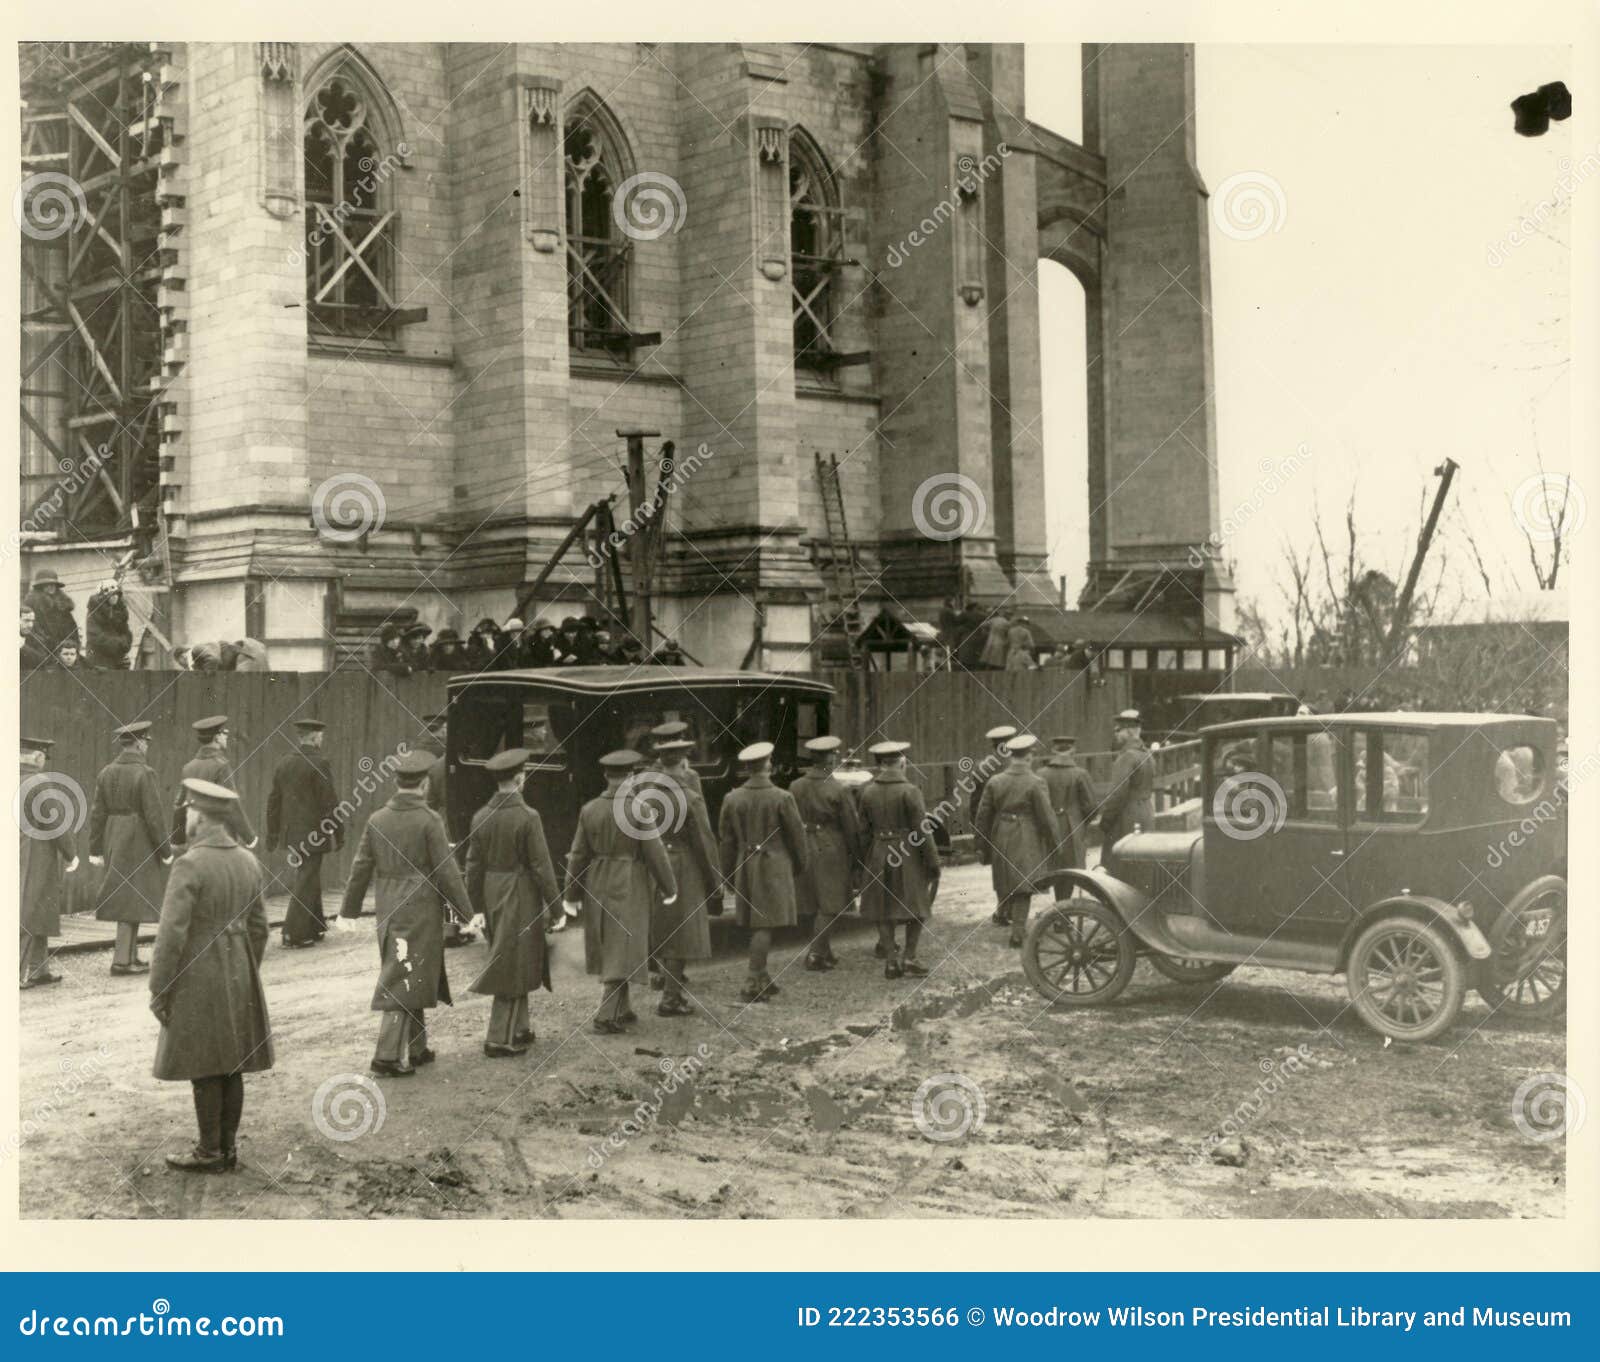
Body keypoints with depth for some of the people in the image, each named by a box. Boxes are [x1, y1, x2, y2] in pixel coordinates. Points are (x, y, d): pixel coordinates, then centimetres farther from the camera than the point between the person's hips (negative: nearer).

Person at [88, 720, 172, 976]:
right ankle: (121, 960, -4)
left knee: (123, 898, 14)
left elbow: (97, 813, 5)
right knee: (132, 901, -3)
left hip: (114, 841, 7)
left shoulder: (106, 773, 5)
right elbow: (153, 816, -16)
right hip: (140, 843, -7)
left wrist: (95, 850, 9)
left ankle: (131, 956, 18)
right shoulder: (144, 773, -14)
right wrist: (166, 851, -9)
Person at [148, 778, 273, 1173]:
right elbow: (258, 928, 11)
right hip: (237, 974, 7)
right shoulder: (248, 862, 4)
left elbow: (171, 935, -20)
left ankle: (210, 1152, 10)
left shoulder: (190, 864, -18)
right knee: (230, 1065, 12)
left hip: (199, 978, -7)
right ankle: (228, 1148, 18)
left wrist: (158, 991, -12)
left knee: (203, 1068, 3)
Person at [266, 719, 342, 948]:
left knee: (308, 880, 19)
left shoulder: (283, 762, 7)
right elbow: (330, 801, -14)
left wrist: (272, 834, 17)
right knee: (305, 883, -1)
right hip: (313, 833, -7)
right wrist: (339, 833, -8)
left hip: (290, 833, 7)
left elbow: (273, 800, 11)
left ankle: (314, 929, 27)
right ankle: (294, 935, -1)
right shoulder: (319, 763, -14)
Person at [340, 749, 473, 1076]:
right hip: (422, 912, -6)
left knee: (415, 979, 18)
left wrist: (348, 911, 14)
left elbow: (361, 868, 6)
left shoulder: (377, 820, 3)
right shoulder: (429, 820, -13)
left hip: (388, 911, 6)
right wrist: (465, 913, -7)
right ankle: (387, 1057, -4)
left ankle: (415, 1049, 27)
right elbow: (447, 871, -13)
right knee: (403, 983, -1)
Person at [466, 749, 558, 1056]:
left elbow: (473, 866, 5)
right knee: (512, 969, 1)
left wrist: (476, 908, 12)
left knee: (517, 964, 20)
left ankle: (519, 1029, 28)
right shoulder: (527, 818, -16)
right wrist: (556, 907, -7)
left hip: (492, 897, 6)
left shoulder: (481, 816, 1)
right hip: (521, 899, -6)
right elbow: (542, 867, -15)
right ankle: (499, 1040, 2)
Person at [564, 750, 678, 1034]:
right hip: (628, 888, -5)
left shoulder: (589, 810, -3)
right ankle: (605, 1017, -6)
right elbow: (655, 852, -12)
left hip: (597, 887, 5)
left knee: (608, 949, 16)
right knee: (621, 953, -1)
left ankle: (620, 1010, 26)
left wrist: (571, 895, 8)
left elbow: (578, 855, 0)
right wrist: (669, 888, 1)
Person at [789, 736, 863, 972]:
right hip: (832, 850, -6)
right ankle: (816, 955, -2)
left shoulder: (795, 787, 1)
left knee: (815, 905, 17)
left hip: (804, 851, 6)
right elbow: (852, 827, -10)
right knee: (829, 906, 3)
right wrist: (856, 857, 2)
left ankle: (824, 952, 28)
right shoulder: (839, 791, -14)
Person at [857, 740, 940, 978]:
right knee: (917, 909, 9)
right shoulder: (909, 792, -12)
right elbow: (921, 830, -13)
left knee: (883, 912, 10)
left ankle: (891, 961, 9)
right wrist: (933, 862, -7)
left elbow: (864, 829, 4)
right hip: (909, 855, -4)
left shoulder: (868, 792, 1)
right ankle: (909, 958, 4)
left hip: (879, 855, 4)